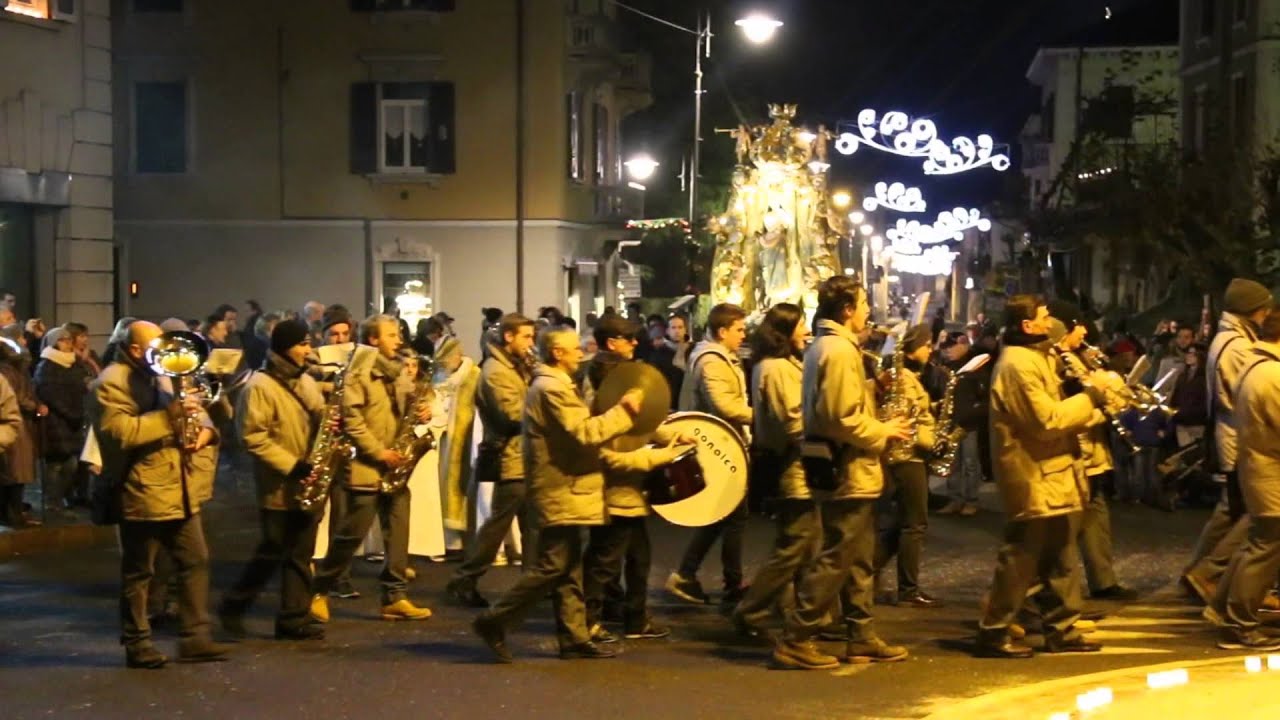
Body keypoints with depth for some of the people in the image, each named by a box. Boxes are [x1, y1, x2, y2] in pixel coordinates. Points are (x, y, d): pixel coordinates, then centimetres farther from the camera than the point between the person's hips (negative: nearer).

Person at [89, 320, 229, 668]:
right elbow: (119, 432, -24)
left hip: (181, 490, 8)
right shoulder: (111, 384, -10)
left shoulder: (166, 376, 17)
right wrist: (169, 415, -25)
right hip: (142, 493, -8)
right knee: (138, 572, 2)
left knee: (196, 562, 7)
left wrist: (204, 427, -3)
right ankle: (137, 644, 11)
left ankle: (195, 637, 13)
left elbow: (196, 408, 21)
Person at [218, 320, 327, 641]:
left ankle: (294, 618, 12)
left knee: (300, 555, 8)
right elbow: (253, 436, -18)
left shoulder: (306, 382, 12)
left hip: (307, 486, 7)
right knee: (272, 553, -1)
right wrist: (291, 465, -21)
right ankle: (234, 606, 15)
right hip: (279, 487, -7)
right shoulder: (260, 386, -13)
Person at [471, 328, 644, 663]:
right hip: (560, 491, -11)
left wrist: (616, 413, 7)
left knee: (569, 569, 10)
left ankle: (574, 637, 13)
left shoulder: (552, 385, 18)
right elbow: (584, 433, -23)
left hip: (563, 489, 11)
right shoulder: (552, 388, -16)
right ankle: (494, 622, -4)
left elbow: (574, 432, 19)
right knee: (553, 566, -9)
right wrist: (623, 411, -15)